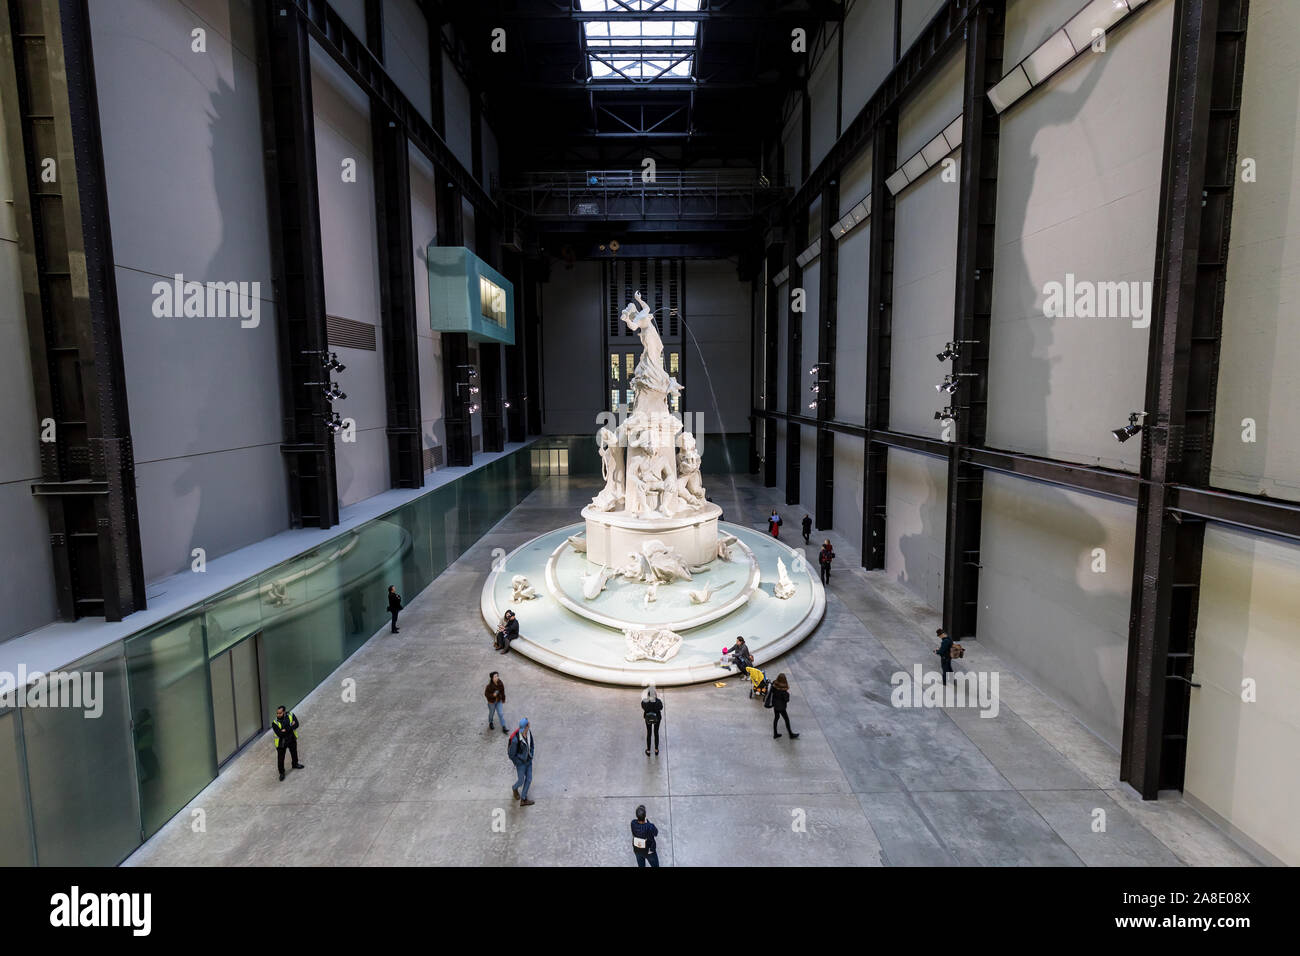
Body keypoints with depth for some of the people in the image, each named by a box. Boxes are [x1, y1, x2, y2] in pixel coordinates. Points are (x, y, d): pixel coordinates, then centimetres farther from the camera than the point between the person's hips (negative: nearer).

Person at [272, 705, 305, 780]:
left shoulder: (290, 715, -18)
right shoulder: (275, 723, -26)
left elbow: (296, 724, -22)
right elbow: (280, 734, -31)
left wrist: (286, 730, -31)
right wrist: (291, 726, -30)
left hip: (292, 739, 3)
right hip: (281, 743, -3)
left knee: (294, 753, 26)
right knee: (280, 758, 10)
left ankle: (295, 764, 54)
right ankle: (281, 773, 35)